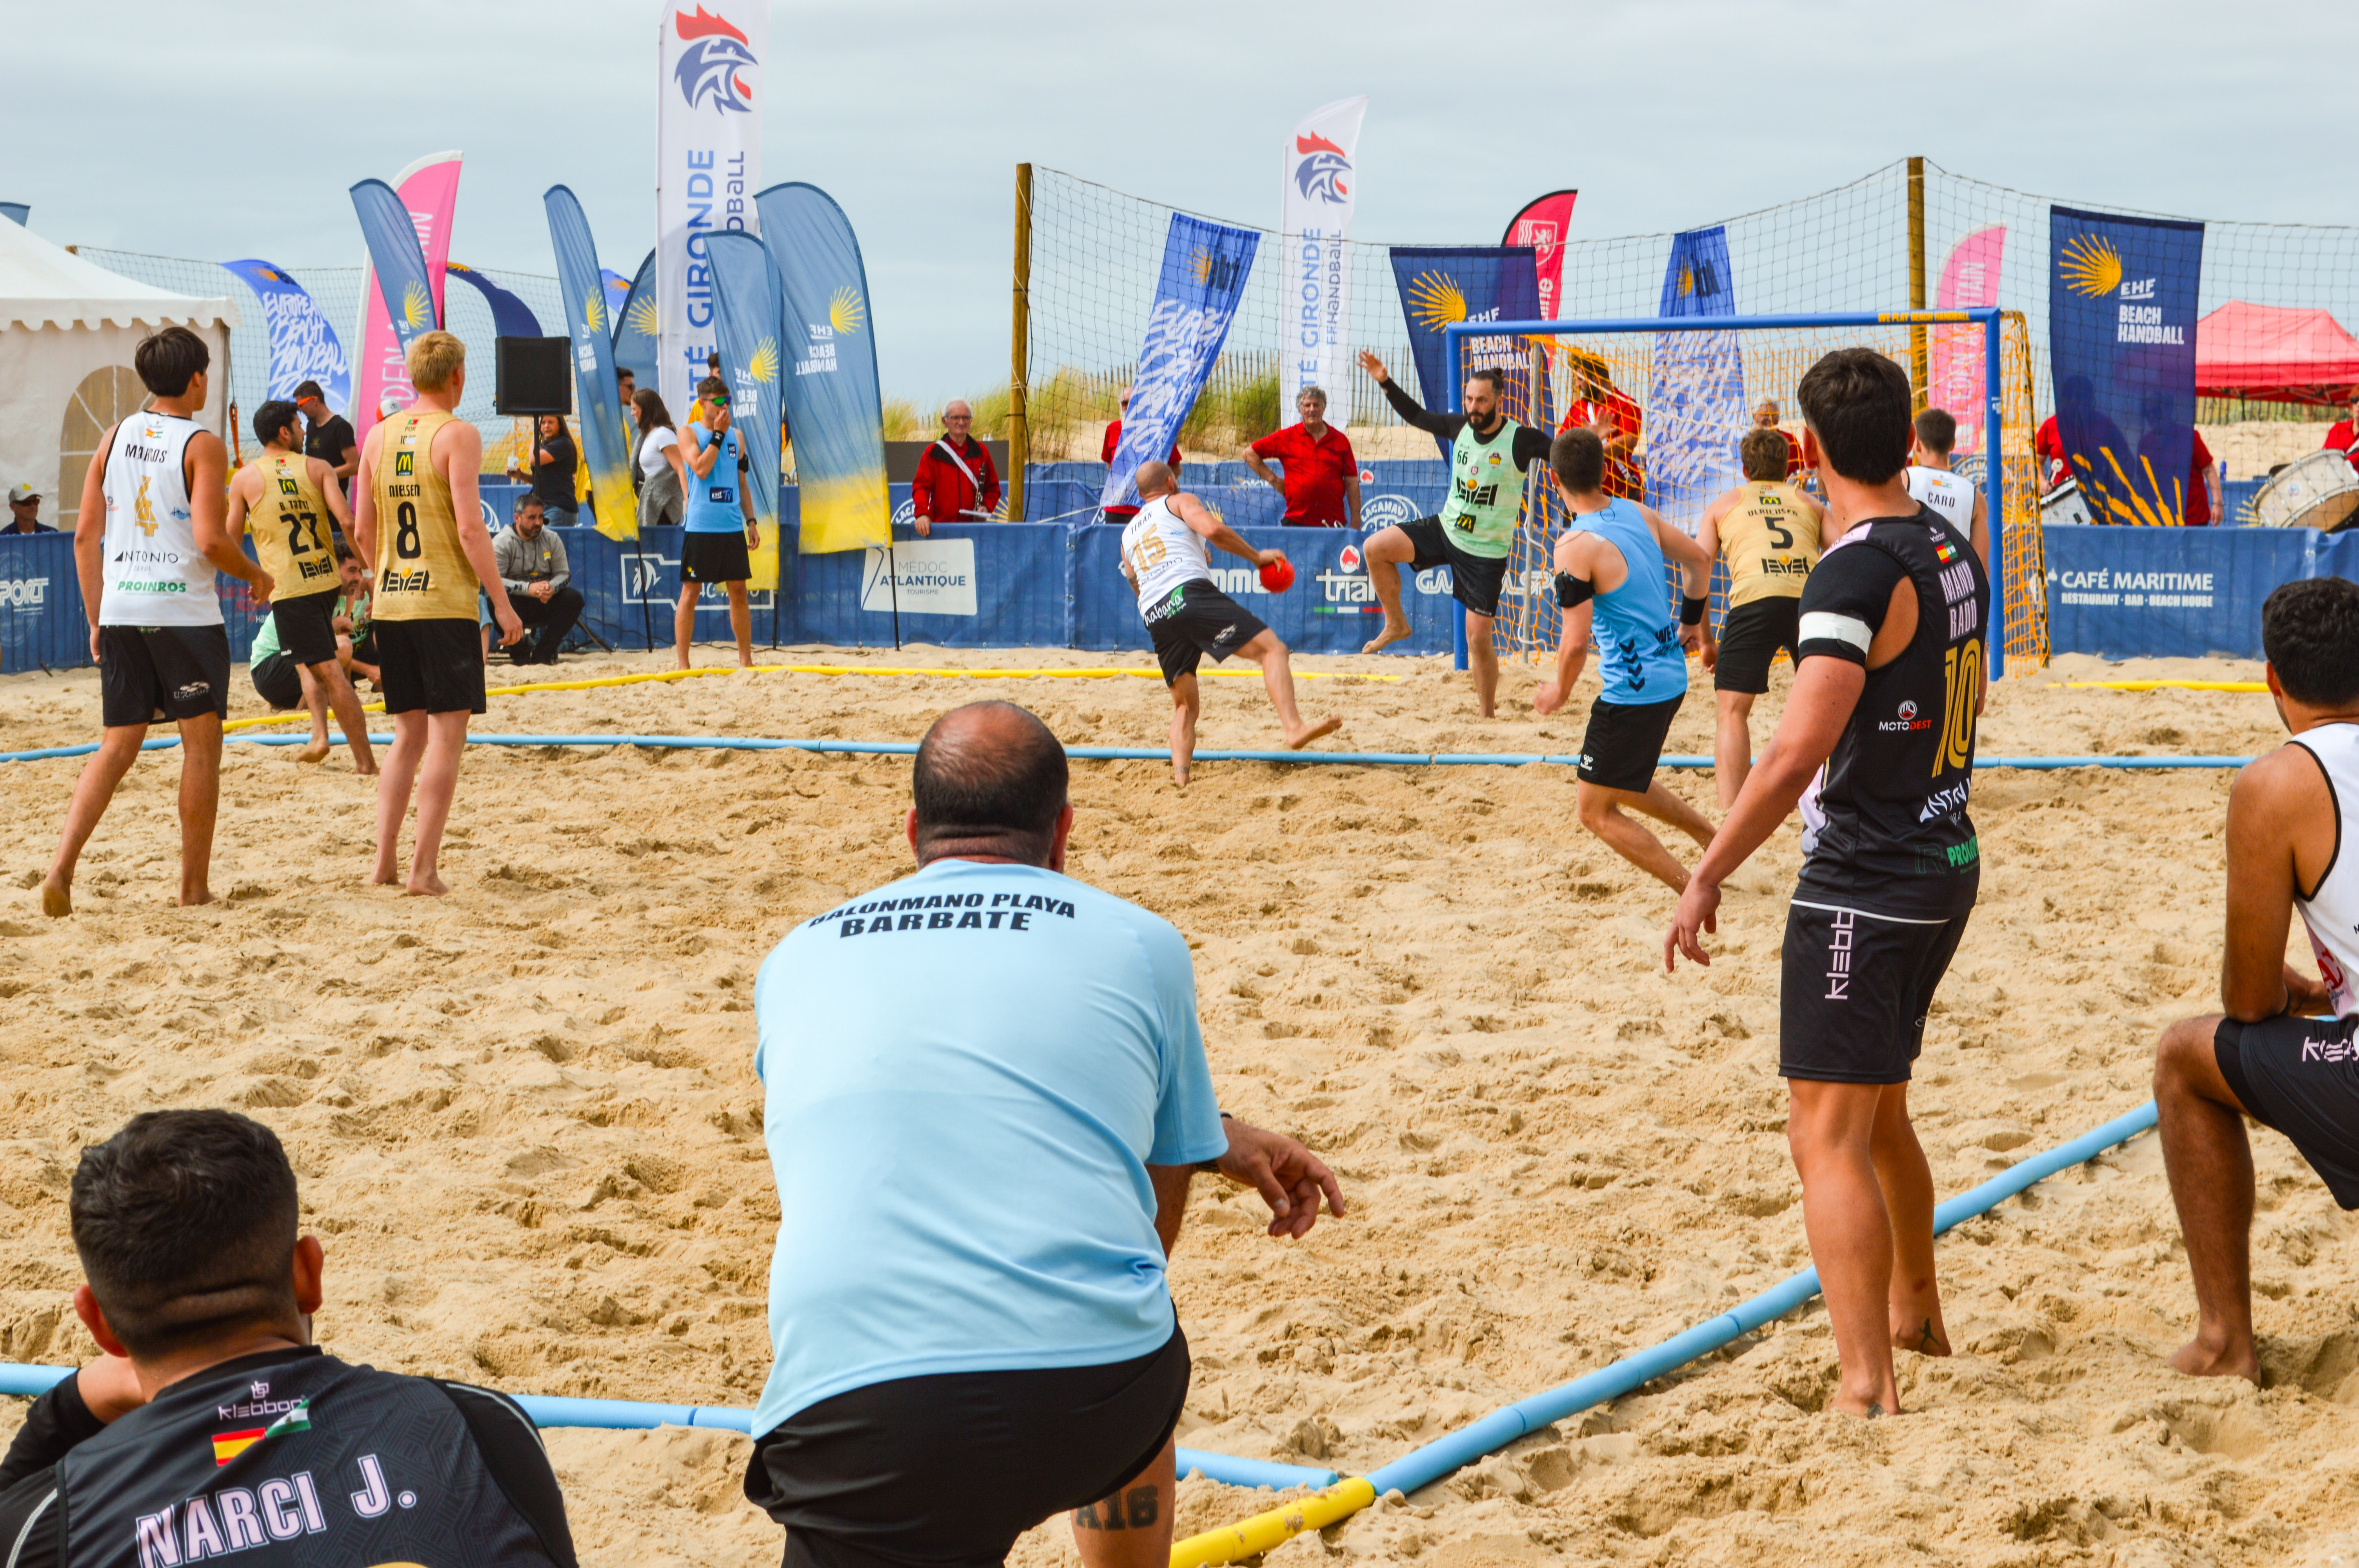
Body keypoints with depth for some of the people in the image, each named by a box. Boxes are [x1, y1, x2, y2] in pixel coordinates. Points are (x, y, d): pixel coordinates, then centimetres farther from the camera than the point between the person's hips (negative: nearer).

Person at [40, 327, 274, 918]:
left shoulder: (114, 438, 9)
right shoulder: (202, 446, -7)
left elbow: (86, 536, 9)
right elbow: (211, 541, -16)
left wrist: (96, 619, 15)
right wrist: (253, 575, 3)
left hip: (120, 611, 5)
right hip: (186, 613, -5)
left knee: (117, 746, 10)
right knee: (202, 743, 7)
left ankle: (62, 866, -6)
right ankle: (194, 886, 10)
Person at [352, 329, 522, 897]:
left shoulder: (379, 436, 9)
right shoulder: (458, 435, -8)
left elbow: (363, 532, 12)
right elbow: (470, 529, -15)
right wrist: (502, 602, -10)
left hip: (390, 603, 6)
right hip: (445, 605, -6)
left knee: (408, 734, 15)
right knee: (446, 737, -1)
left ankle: (385, 861, 12)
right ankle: (424, 867, -5)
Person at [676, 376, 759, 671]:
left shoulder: (736, 435, 13)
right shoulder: (690, 433, -2)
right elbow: (700, 469, -19)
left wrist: (751, 521, 12)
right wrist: (718, 434, -14)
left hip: (733, 526, 5)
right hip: (700, 526, -5)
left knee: (738, 591, 7)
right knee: (690, 592, -3)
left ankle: (746, 661, 14)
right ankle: (682, 664, 1)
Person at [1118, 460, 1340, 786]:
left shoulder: (1128, 534, 33)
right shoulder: (1179, 502, 17)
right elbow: (1213, 530, -3)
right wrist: (1257, 557, 7)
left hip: (1154, 616, 6)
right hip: (1190, 593, -6)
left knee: (1185, 706, 17)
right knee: (1271, 649, -11)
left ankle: (1180, 775, -5)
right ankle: (1294, 728, -33)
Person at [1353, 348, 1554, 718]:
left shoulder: (1521, 439, -18)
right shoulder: (1460, 427, -2)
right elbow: (1417, 417, 14)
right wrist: (1386, 383, 8)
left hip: (1486, 551, -5)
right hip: (1446, 530, 5)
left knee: (1479, 638, -3)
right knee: (1375, 548, -11)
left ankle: (1488, 714, 13)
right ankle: (1396, 625, 9)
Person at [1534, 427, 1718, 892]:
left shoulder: (1576, 547, -20)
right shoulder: (1639, 514, 3)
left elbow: (1575, 643, -21)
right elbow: (1699, 560, 17)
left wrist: (1559, 690, -2)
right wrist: (1693, 623, 32)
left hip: (1633, 690, -9)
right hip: (1671, 676, 9)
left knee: (1594, 808, 3)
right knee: (1625, 783, 29)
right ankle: (1714, 839, 31)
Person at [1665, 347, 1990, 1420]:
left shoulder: (1857, 573, -19)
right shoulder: (1950, 554, 8)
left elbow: (1798, 751, -28)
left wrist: (1706, 877, -23)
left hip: (1863, 885, -9)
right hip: (1945, 861, 9)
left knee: (1827, 1136, -9)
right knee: (1878, 1112, 25)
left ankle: (1868, 1391, -14)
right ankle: (1914, 1314, 42)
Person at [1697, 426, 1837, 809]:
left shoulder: (1723, 505, 25)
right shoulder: (1808, 503, 29)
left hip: (1755, 598, -2)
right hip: (1812, 597, 2)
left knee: (1733, 709, 3)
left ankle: (1730, 810, -10)